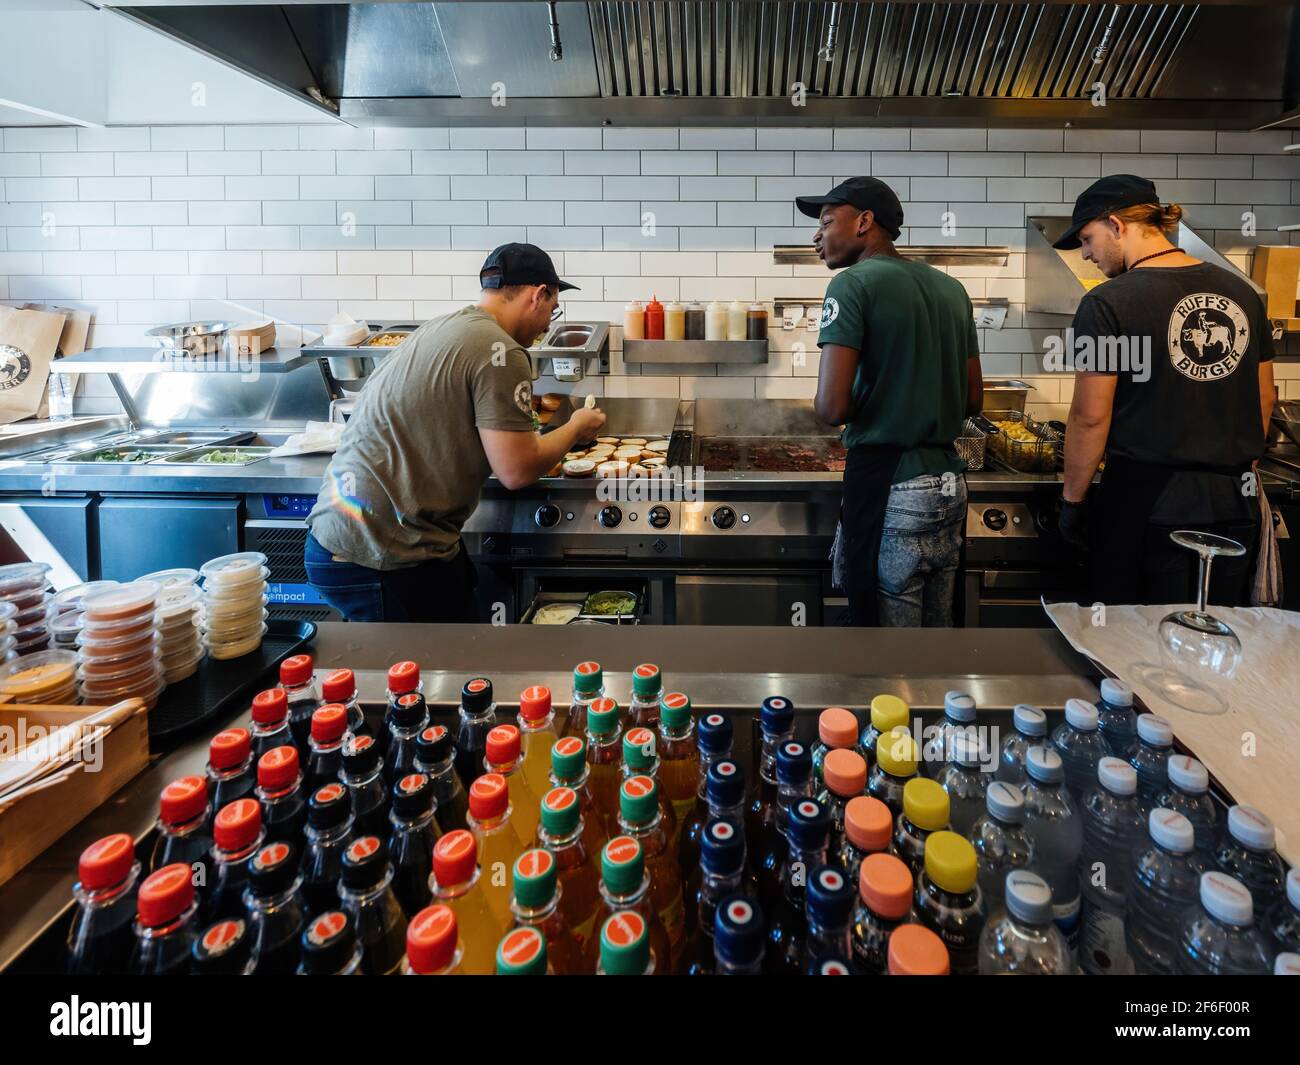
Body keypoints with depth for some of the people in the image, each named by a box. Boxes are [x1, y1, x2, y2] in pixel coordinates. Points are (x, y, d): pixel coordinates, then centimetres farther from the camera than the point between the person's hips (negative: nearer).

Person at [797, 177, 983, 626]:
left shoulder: (854, 284, -10)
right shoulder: (951, 288, 12)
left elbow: (831, 407, -19)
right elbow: (973, 399, 17)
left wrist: (866, 410, 2)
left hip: (888, 488, -8)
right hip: (949, 483, 8)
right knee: (939, 630, 18)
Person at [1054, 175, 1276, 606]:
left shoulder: (1107, 304, -13)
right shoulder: (1242, 292, 7)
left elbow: (1090, 416, -13)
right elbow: (1264, 397, 14)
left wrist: (1072, 499, -4)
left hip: (1146, 502, -6)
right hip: (1235, 501, 6)